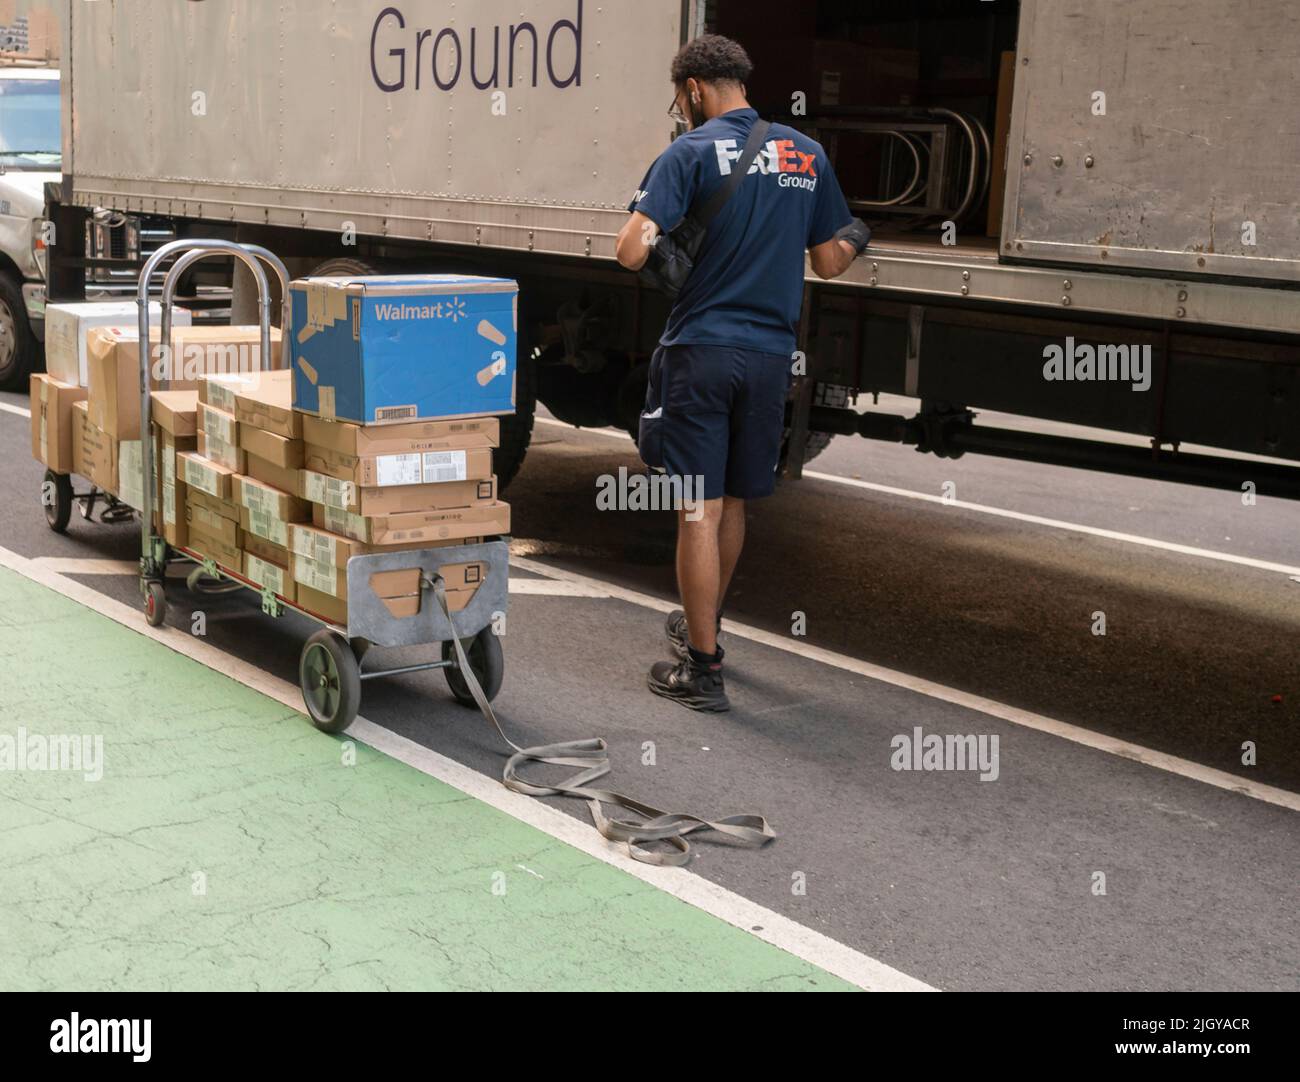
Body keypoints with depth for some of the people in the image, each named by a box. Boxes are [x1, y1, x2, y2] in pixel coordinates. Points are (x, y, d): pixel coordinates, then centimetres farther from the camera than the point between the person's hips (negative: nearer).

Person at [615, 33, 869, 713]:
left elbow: (632, 253, -17)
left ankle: (703, 670, 3)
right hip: (771, 355, 5)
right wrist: (854, 241, 35)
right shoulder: (807, 154, 8)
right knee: (733, 502, 19)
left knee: (700, 511, -1)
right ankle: (703, 624, 38)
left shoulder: (693, 151, -7)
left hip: (701, 351, -5)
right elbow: (830, 263, 13)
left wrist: (641, 235, 7)